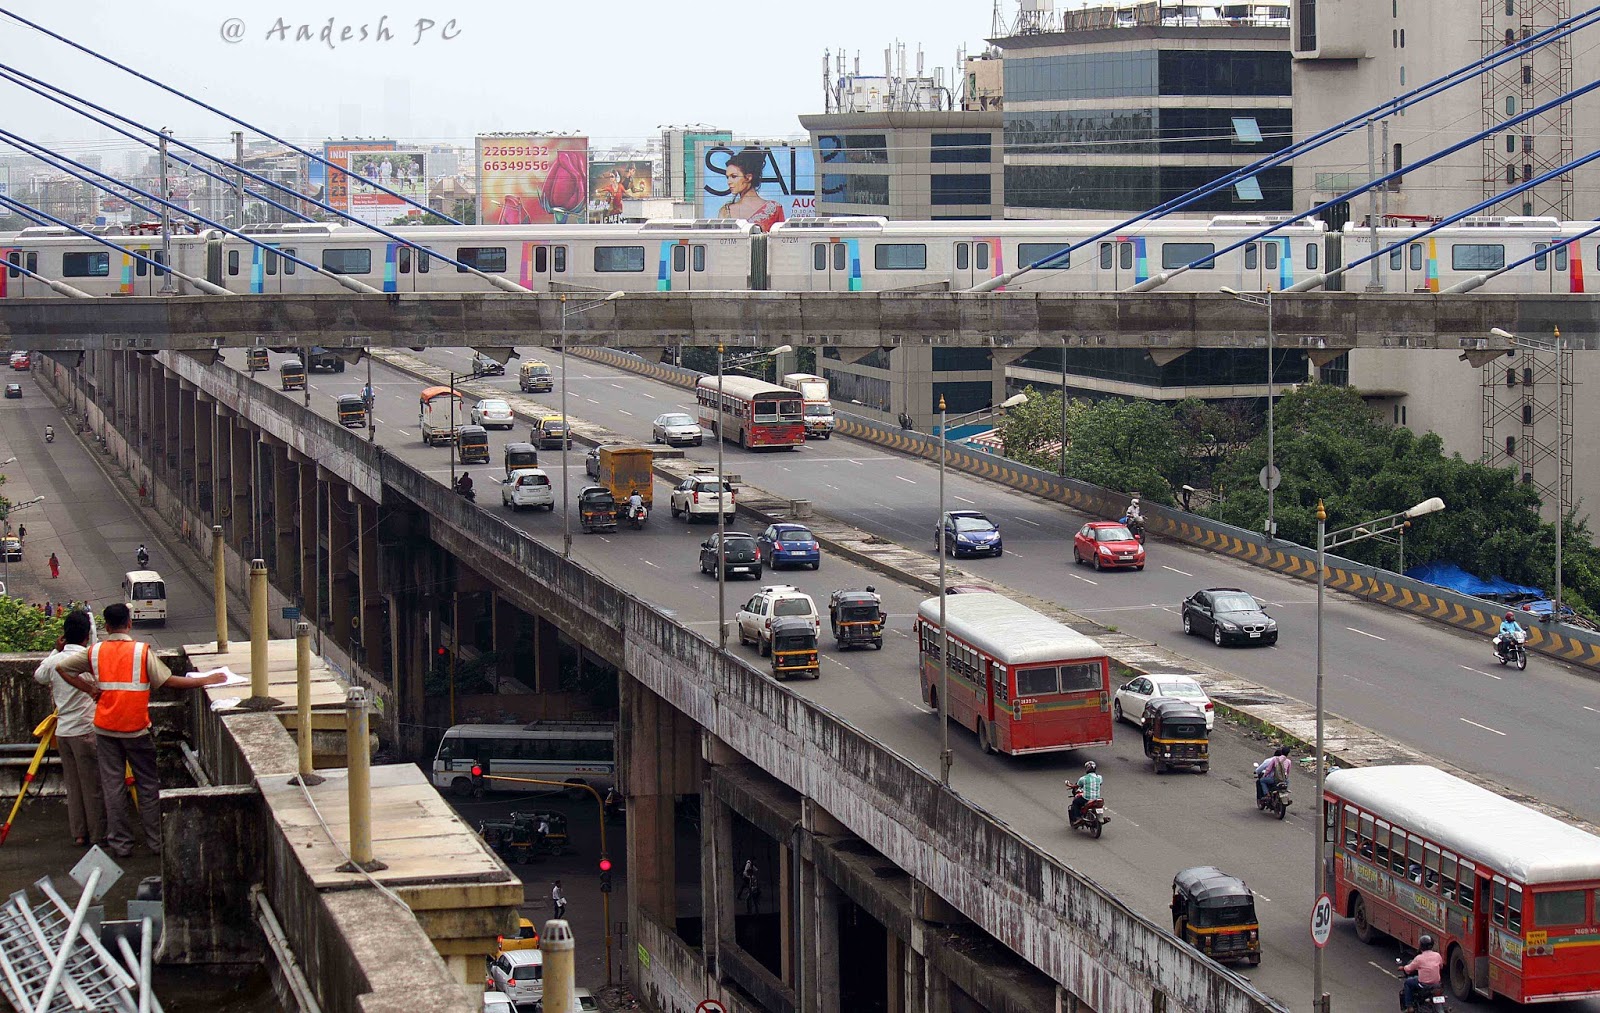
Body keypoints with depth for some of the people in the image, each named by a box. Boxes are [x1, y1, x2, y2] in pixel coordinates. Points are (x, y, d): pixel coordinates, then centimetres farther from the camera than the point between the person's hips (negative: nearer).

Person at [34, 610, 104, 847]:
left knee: (73, 785, 12)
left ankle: (79, 834, 15)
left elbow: (38, 676, 21)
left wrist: (56, 650, 20)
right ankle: (97, 835, 7)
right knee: (93, 785, 3)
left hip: (63, 731, 5)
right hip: (86, 730, -5)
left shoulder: (54, 661, 1)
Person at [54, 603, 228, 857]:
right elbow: (168, 681, -11)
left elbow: (61, 667, 7)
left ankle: (120, 843, 7)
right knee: (148, 784, 9)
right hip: (136, 728, -2)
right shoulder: (142, 651, -8)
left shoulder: (95, 652, 1)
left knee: (112, 784, 7)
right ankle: (156, 840, 11)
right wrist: (206, 680, -5)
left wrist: (89, 689, 6)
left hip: (106, 728, 2)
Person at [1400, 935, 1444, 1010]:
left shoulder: (1419, 958, -17)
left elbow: (1409, 969, -4)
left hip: (1423, 983, -6)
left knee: (1408, 982, 19)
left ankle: (1408, 1006, 15)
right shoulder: (1437, 956, -3)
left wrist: (1403, 968, 18)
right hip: (1436, 983, 6)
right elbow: (1441, 967, 15)